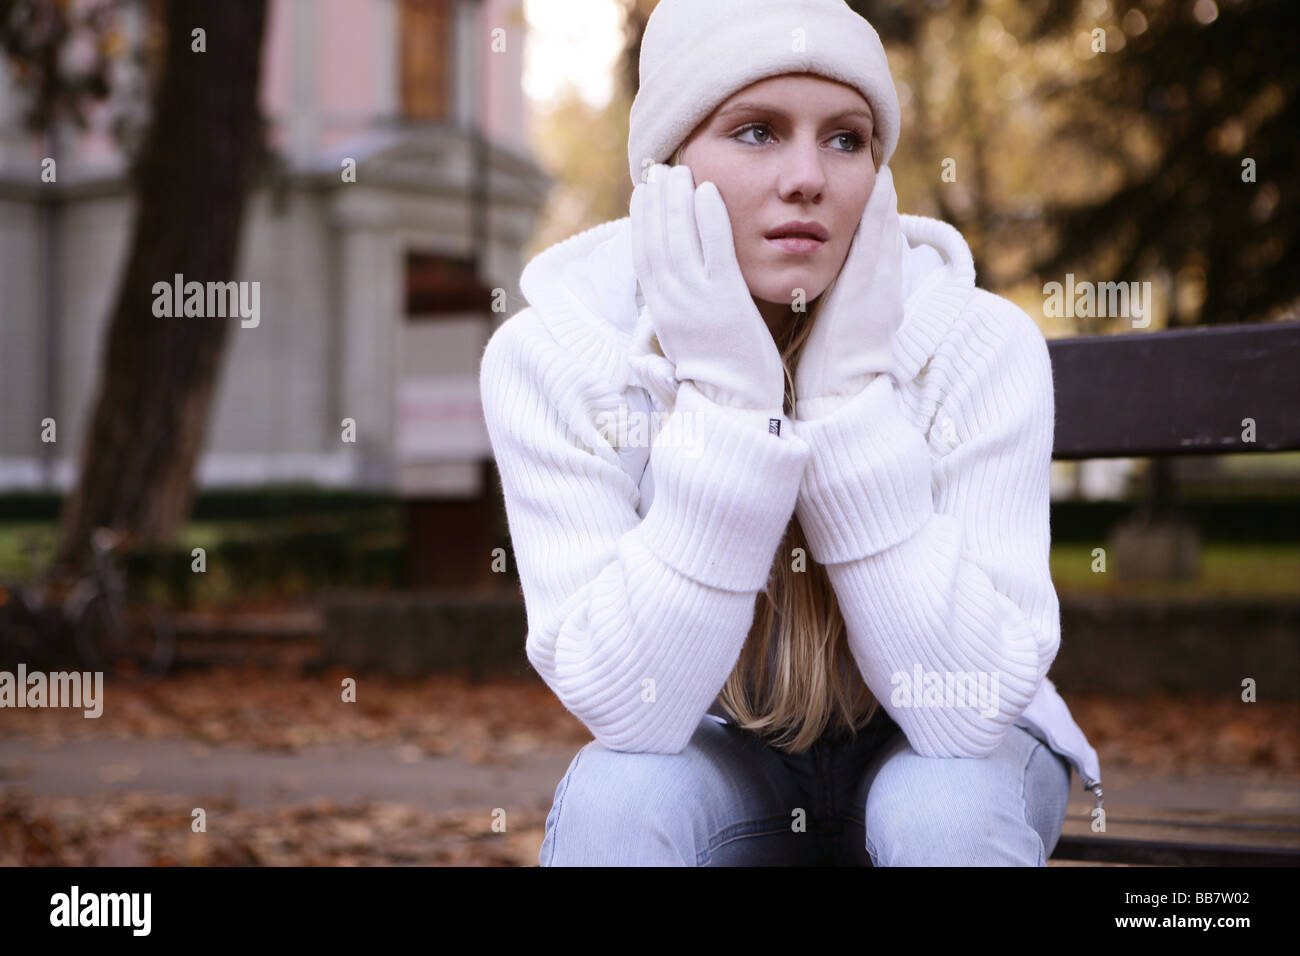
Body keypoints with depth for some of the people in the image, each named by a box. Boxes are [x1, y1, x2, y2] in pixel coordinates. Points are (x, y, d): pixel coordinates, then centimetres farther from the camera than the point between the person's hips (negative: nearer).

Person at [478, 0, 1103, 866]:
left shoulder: (980, 347, -21)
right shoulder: (551, 360, -20)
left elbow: (970, 709, -28)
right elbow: (631, 707, -26)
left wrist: (851, 388, -31)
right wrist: (727, 395, -33)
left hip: (944, 756, 1)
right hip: (728, 760, 0)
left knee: (941, 805, -31)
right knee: (617, 794, -30)